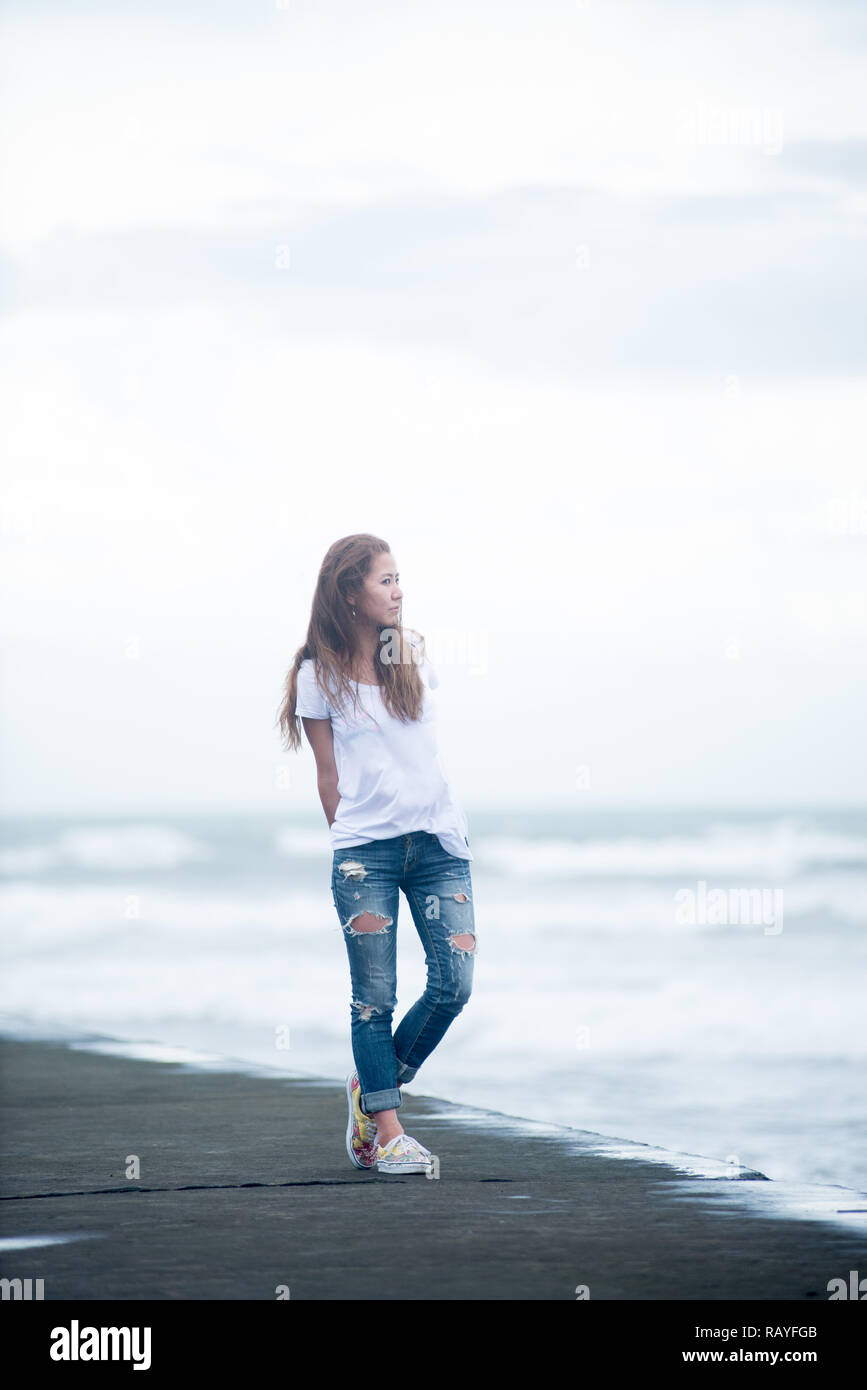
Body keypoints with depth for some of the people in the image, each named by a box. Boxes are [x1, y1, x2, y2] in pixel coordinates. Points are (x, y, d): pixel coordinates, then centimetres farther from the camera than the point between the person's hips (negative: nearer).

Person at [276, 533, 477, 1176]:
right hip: (364, 852, -3)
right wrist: (351, 840, 6)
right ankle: (388, 1135, 4)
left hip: (438, 840, 3)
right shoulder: (320, 675, -2)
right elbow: (329, 774, 5)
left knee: (454, 984, -5)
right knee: (375, 997, -3)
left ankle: (371, 1087, 16)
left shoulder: (416, 652, 9)